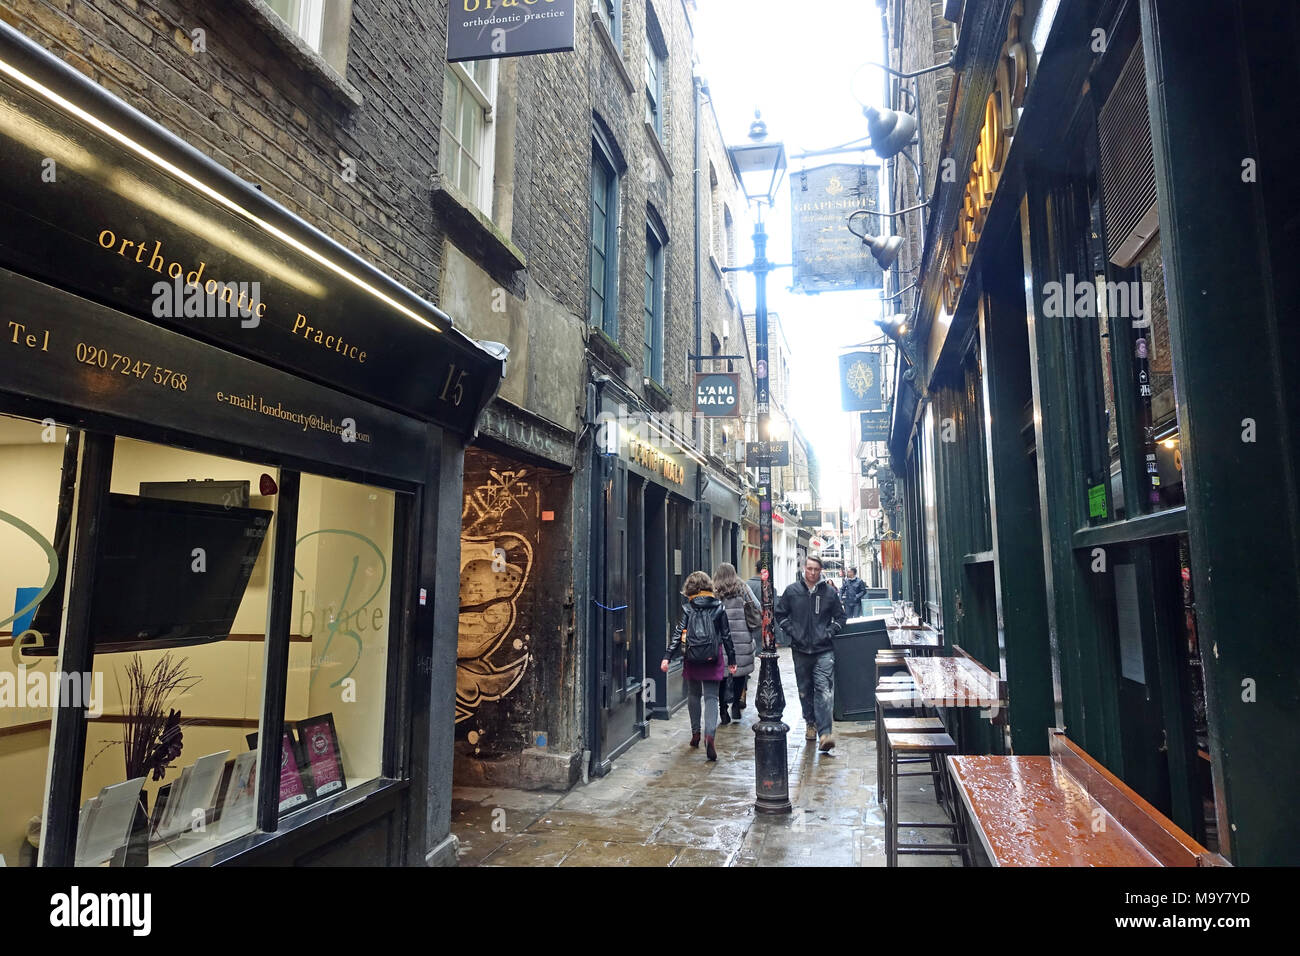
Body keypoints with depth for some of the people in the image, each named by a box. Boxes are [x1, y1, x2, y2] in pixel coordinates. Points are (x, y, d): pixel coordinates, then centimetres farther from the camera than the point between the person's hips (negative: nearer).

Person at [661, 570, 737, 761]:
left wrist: (667, 657, -9)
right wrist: (732, 660, 9)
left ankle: (695, 733, 25)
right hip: (713, 659, 0)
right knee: (711, 697, 1)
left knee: (693, 694, 18)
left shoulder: (687, 607, -4)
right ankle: (709, 734, -19)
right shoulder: (719, 607, 0)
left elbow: (678, 633, -9)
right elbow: (726, 635, 2)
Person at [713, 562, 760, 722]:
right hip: (741, 639, 0)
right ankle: (736, 704, 13)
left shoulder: (713, 592, 1)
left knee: (721, 674, 7)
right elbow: (756, 609, -1)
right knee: (740, 670, 13)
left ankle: (722, 709, 8)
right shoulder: (742, 589, 2)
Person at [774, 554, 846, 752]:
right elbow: (780, 614, 10)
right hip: (800, 650, 2)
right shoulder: (792, 591, 2)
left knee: (824, 690, -12)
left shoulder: (830, 592, 2)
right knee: (805, 690, 13)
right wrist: (792, 632, -2)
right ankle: (810, 723, 30)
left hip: (824, 650, -2)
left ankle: (825, 733, -15)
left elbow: (840, 617, 12)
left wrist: (829, 633, -2)